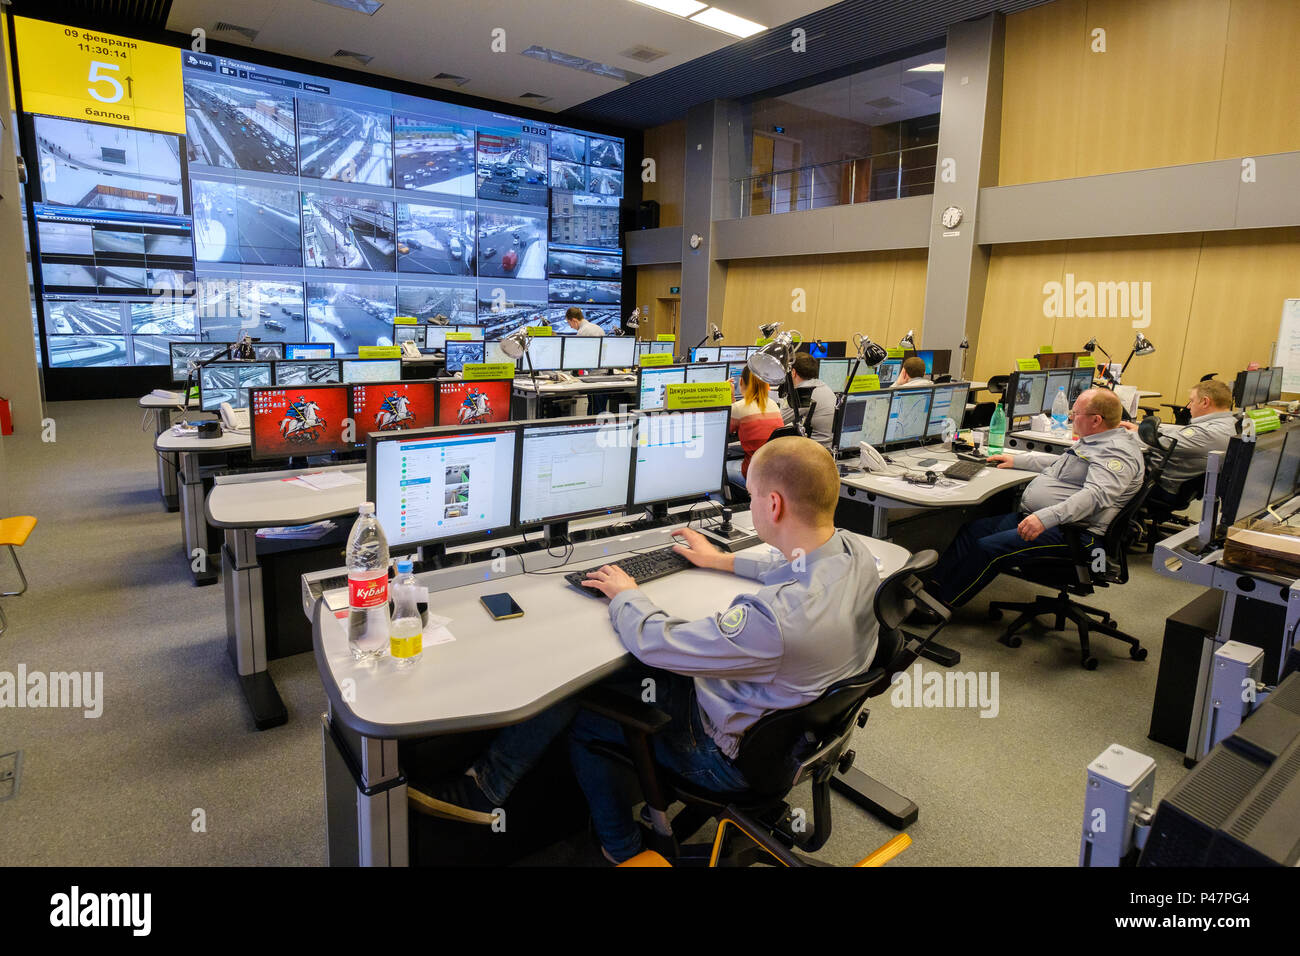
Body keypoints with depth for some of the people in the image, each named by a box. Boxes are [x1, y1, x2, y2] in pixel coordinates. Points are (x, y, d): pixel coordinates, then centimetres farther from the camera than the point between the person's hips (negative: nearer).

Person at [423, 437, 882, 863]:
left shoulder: (779, 618, -39)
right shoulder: (852, 548, -12)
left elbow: (656, 643, -26)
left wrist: (626, 594, -6)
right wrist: (723, 560, 23)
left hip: (731, 749, -8)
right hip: (782, 718, 8)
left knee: (580, 715, 5)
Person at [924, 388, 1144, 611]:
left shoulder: (1118, 452, -16)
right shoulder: (1091, 442, 19)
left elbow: (1096, 494, -31)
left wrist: (1045, 518, -41)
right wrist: (1017, 460, 33)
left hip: (1070, 532, -11)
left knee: (988, 547, -24)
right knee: (971, 529, -2)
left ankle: (941, 604, -14)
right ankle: (933, 588, -3)